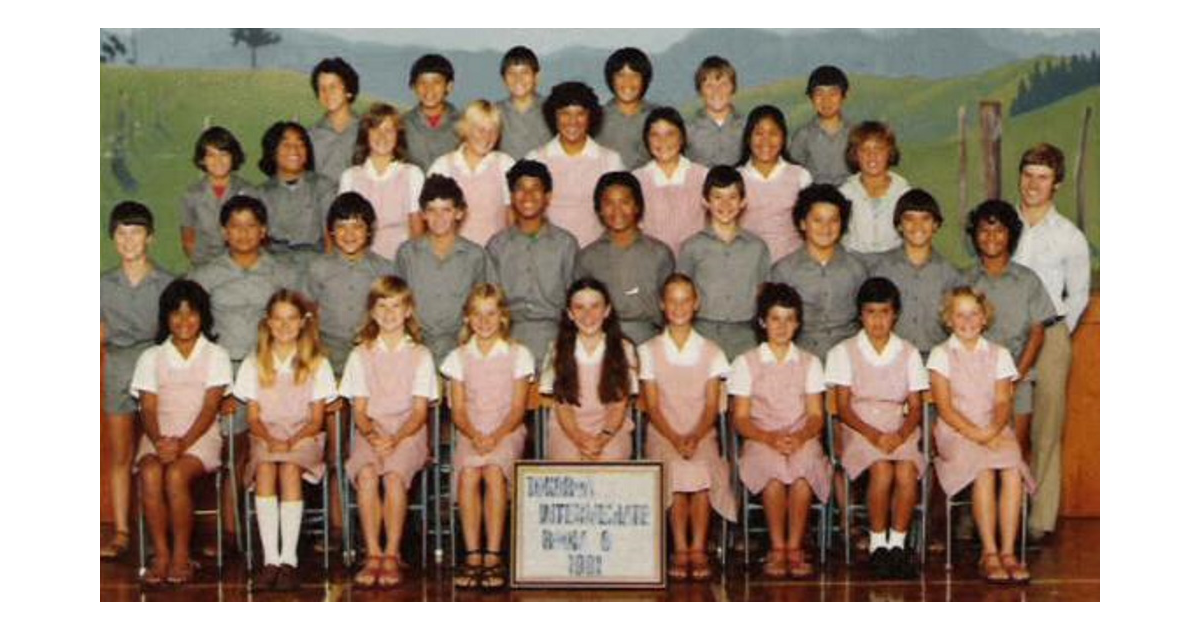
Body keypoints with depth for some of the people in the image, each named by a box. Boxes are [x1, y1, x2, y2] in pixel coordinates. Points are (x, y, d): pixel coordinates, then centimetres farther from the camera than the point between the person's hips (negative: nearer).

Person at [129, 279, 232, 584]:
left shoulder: (216, 355, 8)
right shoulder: (151, 357, 14)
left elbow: (210, 408, -3)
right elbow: (148, 409, 4)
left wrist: (182, 443, -18)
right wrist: (159, 441, -17)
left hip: (200, 435, -2)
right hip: (159, 435, 2)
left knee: (176, 474, -33)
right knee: (149, 473, -31)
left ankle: (182, 555, -18)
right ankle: (161, 553, -21)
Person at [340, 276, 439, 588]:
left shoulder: (420, 355, 9)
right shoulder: (361, 355, 13)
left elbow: (420, 410, 0)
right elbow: (359, 410, 6)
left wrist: (395, 438, -17)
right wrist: (373, 435, -15)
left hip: (408, 431, -1)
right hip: (370, 431, 1)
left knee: (394, 474, -32)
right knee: (367, 472, -31)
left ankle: (392, 554, -24)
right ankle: (373, 554, -26)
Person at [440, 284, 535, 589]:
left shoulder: (518, 355, 7)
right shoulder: (459, 357, 11)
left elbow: (518, 409, 0)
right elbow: (458, 410, 5)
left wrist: (496, 436, -16)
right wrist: (475, 436, -14)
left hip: (507, 432, -1)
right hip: (470, 434, 1)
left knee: (494, 471, -32)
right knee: (468, 473, -31)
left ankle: (493, 556, -30)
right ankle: (472, 555, -28)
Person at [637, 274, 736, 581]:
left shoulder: (711, 352, 11)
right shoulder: (649, 351, 9)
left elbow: (712, 405, 3)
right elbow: (652, 406, 2)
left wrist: (695, 437, -16)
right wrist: (675, 439, -15)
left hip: (701, 433, 0)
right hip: (663, 433, 0)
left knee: (702, 467, -31)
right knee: (675, 467, -31)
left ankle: (698, 549, -19)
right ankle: (680, 549, -21)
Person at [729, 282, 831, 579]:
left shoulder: (810, 363, 17)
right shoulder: (746, 362, 11)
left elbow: (816, 416, 8)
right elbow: (740, 419, 4)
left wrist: (799, 437, -15)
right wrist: (770, 438, -16)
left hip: (802, 440, 1)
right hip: (760, 441, -1)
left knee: (803, 463, -36)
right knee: (772, 464, -37)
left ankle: (794, 548, -27)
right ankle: (777, 548, -27)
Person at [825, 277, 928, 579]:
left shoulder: (909, 353, 14)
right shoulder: (844, 352, 8)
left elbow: (916, 406, 8)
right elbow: (843, 407, 1)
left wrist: (900, 435, -14)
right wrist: (873, 434, -16)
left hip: (900, 430, 2)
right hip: (859, 429, -2)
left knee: (907, 471, -31)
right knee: (882, 470, -32)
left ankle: (898, 543, -18)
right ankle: (877, 544, -18)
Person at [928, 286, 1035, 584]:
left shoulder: (999, 354, 15)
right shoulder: (941, 355, 5)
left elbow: (1003, 402, 6)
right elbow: (945, 408, -4)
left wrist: (994, 430, -15)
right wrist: (976, 434, -16)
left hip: (995, 430, 3)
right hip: (956, 433, -3)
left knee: (1012, 471, -28)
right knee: (983, 472, -32)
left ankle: (1008, 551, -24)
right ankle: (989, 553, -26)